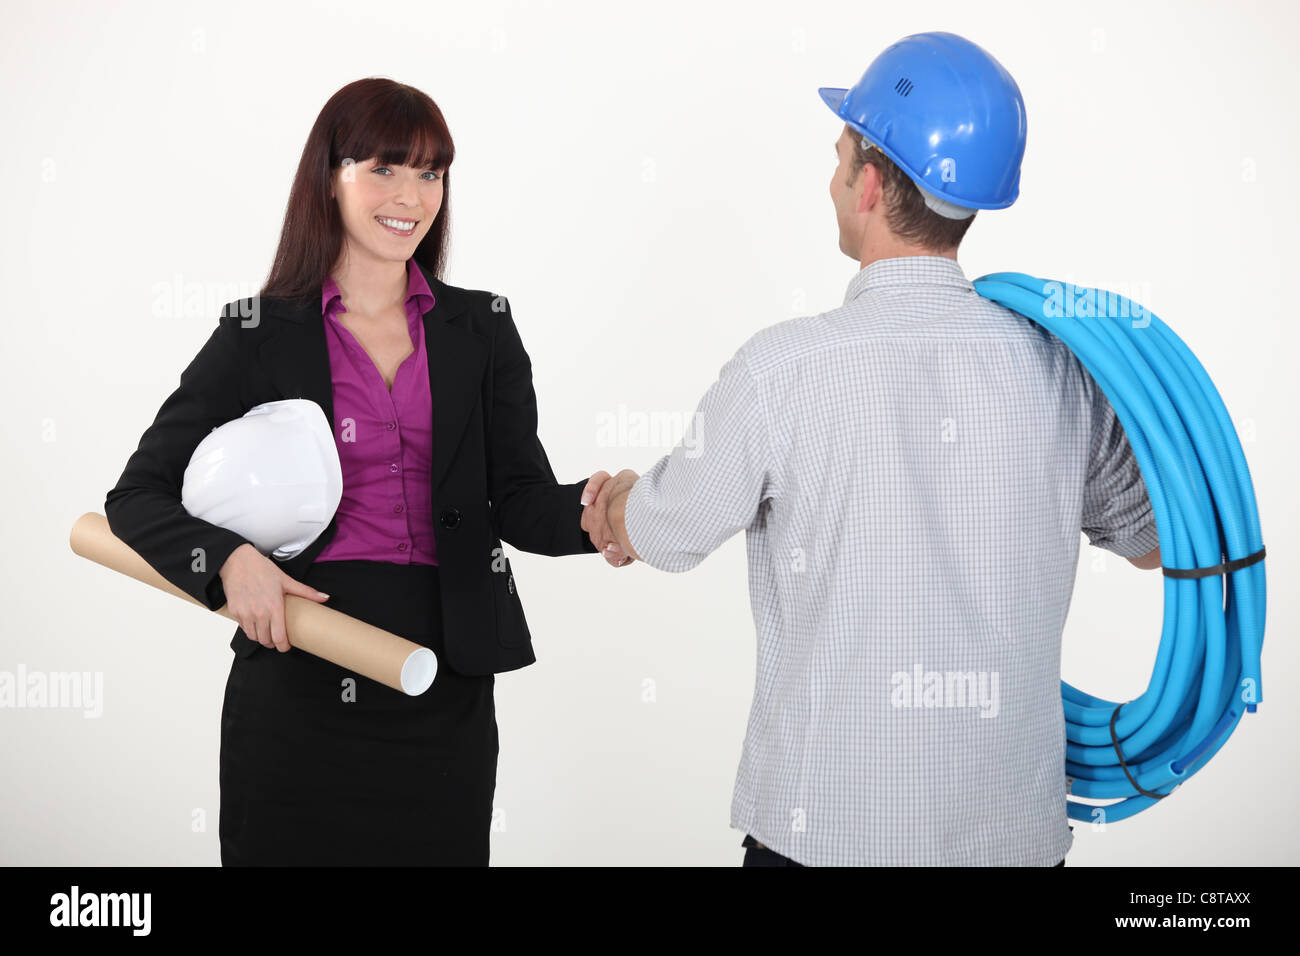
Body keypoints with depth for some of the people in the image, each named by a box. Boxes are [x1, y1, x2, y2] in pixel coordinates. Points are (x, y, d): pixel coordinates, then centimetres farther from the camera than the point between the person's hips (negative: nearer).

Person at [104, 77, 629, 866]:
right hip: (299, 675, -2)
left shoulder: (482, 329, 7)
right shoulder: (259, 335, 0)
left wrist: (586, 513, -21)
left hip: (445, 688, 2)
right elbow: (138, 494, 2)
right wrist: (228, 560, -17)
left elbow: (520, 498, 1)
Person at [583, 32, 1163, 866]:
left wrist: (614, 507, 24)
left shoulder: (783, 370, -17)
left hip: (830, 825, -3)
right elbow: (1161, 541, 10)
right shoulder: (1058, 366, -6)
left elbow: (665, 534, 0)